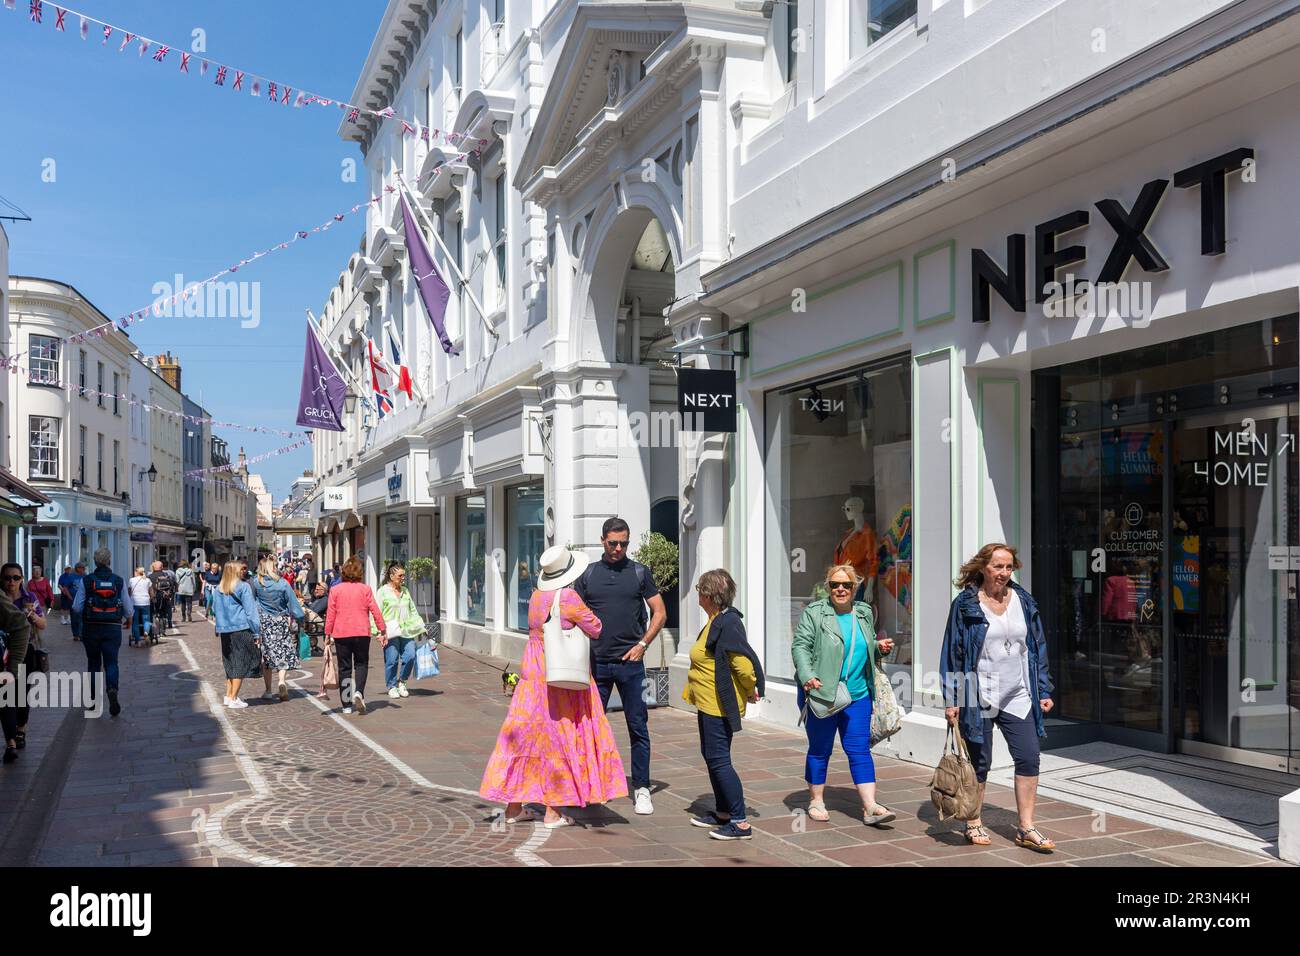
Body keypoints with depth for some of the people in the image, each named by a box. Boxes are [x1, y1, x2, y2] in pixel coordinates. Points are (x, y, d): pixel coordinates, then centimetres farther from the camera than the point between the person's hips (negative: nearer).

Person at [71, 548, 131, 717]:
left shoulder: (85, 581, -5)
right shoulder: (119, 581, -3)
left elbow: (76, 608, -6)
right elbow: (127, 608, 1)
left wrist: (83, 615, 18)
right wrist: (129, 619, 22)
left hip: (91, 627, 0)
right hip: (113, 628, 0)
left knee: (93, 663, 15)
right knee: (111, 662, 3)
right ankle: (112, 689, -23)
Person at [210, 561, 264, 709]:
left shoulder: (218, 590, 7)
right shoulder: (243, 587, -8)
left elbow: (215, 611, 14)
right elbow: (250, 611, -9)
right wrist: (257, 632, -6)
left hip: (225, 631, 6)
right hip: (242, 630, -6)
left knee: (231, 664, 17)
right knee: (241, 664, 0)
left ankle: (229, 696, 21)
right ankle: (233, 699, -1)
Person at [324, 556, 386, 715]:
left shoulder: (335, 590, 1)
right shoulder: (365, 590, -1)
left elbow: (330, 614, 0)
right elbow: (375, 611, -2)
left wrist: (328, 633, 7)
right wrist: (383, 631, 4)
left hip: (341, 634, 1)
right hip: (362, 633, -1)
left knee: (344, 667, 8)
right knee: (361, 664, 12)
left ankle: (347, 705, 9)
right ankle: (358, 692, -14)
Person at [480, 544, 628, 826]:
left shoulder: (536, 597, 5)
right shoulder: (568, 598, -15)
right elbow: (596, 629, -8)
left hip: (533, 676, 7)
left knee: (526, 735, 11)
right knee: (559, 739, 2)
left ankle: (514, 807, 18)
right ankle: (552, 811, 7)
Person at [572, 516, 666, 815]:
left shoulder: (639, 572, 5)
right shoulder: (587, 574, 8)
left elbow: (660, 613, 7)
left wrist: (643, 644, -4)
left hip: (630, 661, -1)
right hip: (596, 662, 1)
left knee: (638, 727, 0)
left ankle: (641, 788, 8)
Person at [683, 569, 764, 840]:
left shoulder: (727, 623, -22)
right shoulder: (717, 621, 11)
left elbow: (745, 662, -27)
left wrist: (750, 691, -12)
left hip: (719, 705, -11)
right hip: (708, 703, 11)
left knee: (718, 760, -7)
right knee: (711, 756, 19)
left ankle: (740, 823, -1)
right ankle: (723, 812, 31)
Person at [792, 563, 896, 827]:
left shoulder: (864, 613, 12)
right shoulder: (814, 613, -5)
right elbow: (800, 646, -11)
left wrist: (880, 648, 3)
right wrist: (807, 676, -25)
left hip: (857, 696, 4)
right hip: (821, 694, -4)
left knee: (860, 749, 0)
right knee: (820, 750, 8)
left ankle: (870, 807, -1)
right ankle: (816, 801, 23)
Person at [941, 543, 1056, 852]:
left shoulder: (1024, 601, 7)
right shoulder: (965, 604, -5)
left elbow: (1037, 648, 13)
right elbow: (952, 652, -4)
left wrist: (1043, 691, 9)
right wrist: (951, 699, -7)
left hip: (1017, 697, 4)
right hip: (977, 698, -4)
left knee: (1029, 759, -2)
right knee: (978, 763, 5)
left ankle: (1026, 828, 9)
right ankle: (973, 824, 21)